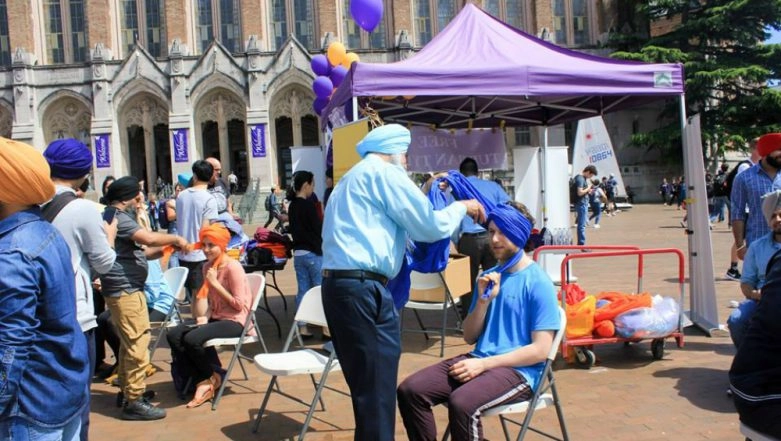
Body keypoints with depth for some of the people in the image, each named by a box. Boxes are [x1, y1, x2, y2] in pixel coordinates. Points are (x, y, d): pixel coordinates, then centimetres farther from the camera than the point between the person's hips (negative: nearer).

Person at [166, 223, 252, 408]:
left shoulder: (233, 267, -14)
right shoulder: (208, 267, 9)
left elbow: (239, 305, -18)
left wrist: (215, 283, -18)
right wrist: (206, 318, 0)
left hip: (234, 321, -8)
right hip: (216, 318, 8)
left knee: (192, 339, -28)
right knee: (173, 335, -12)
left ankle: (211, 379, 0)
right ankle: (202, 379, -6)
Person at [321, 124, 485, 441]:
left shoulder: (352, 179, 27)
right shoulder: (384, 172, -2)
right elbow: (429, 226, -4)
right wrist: (462, 207, 12)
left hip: (338, 284, 10)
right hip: (362, 288, -10)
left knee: (365, 383, 17)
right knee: (377, 386, -4)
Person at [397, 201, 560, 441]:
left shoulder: (539, 282, -6)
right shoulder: (489, 277, 13)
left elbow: (540, 350, -12)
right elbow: (469, 338, 12)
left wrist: (484, 364, -16)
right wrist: (483, 300, -5)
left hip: (518, 370, -6)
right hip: (479, 361, 6)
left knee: (462, 402, -35)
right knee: (410, 391, -16)